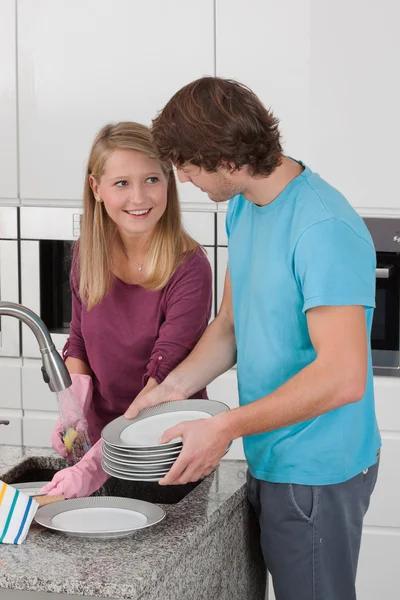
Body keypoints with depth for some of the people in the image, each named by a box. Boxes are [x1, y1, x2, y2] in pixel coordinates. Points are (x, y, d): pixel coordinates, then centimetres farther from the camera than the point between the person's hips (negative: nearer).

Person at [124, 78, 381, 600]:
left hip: (316, 473, -9)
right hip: (271, 459, 9)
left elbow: (343, 376, -30)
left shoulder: (324, 229, -25)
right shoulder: (244, 208, 5)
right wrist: (175, 387, -2)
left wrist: (226, 428, -26)